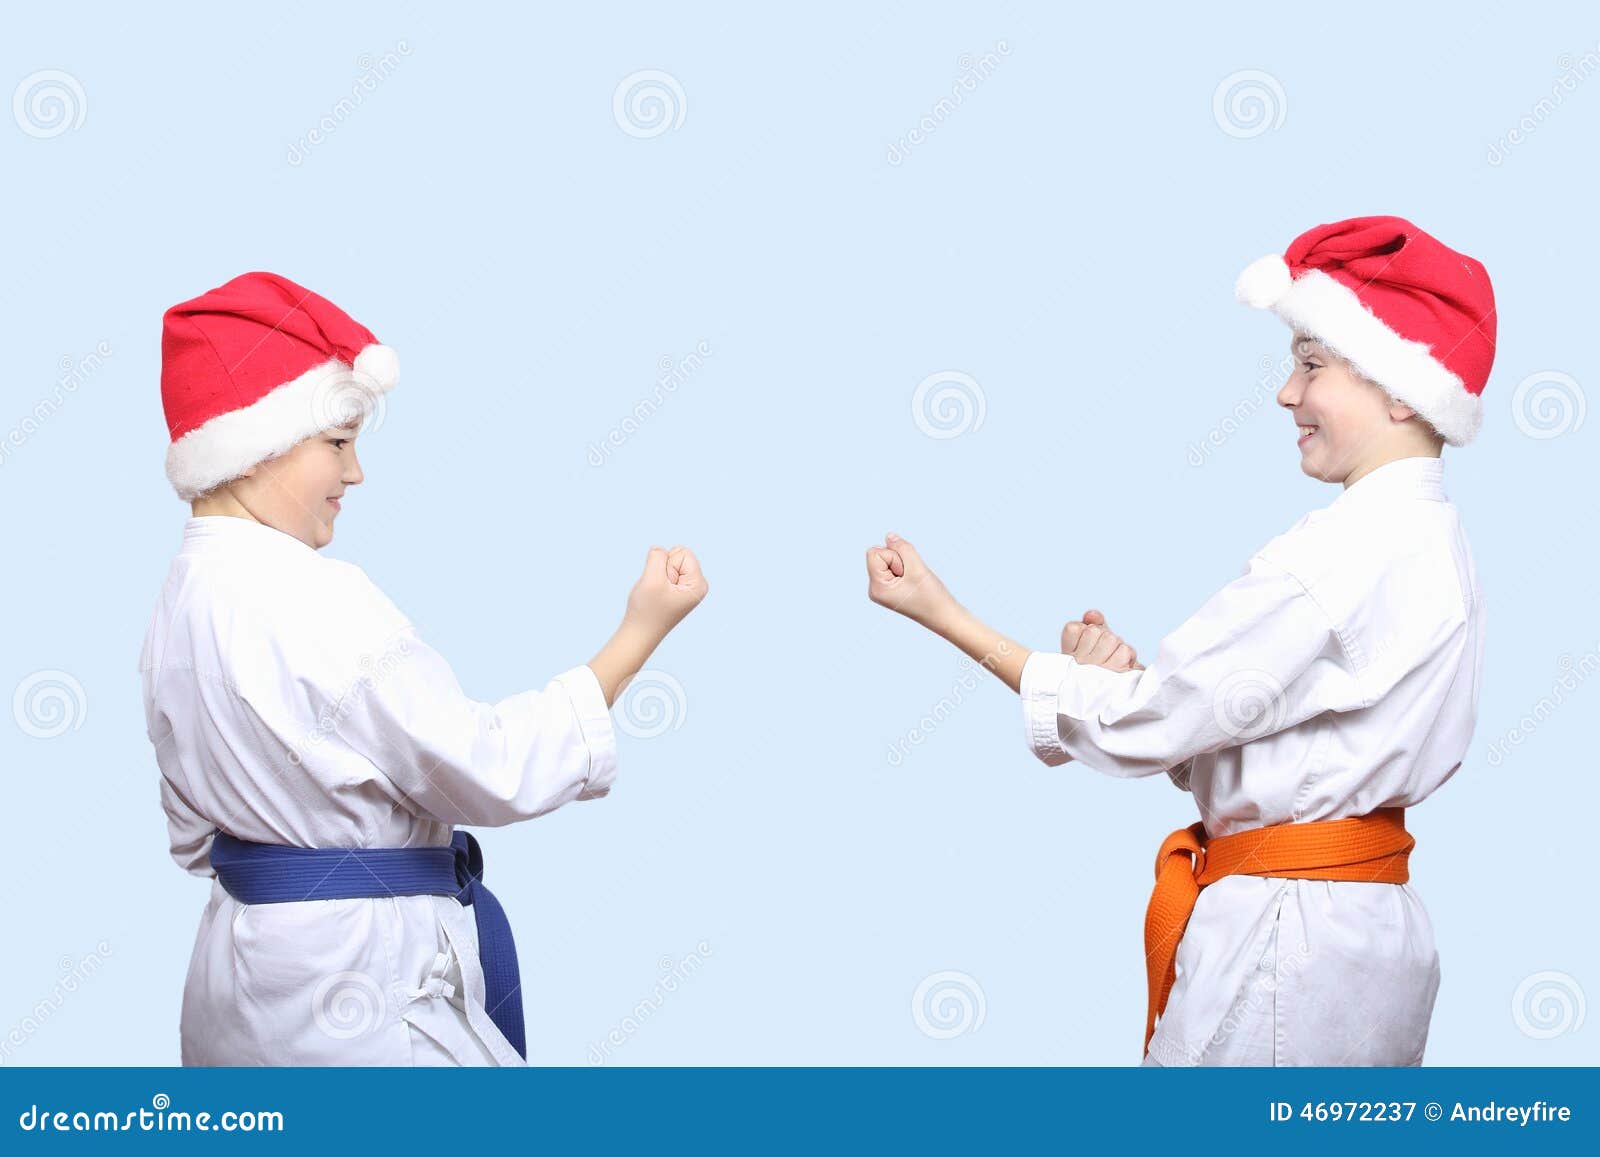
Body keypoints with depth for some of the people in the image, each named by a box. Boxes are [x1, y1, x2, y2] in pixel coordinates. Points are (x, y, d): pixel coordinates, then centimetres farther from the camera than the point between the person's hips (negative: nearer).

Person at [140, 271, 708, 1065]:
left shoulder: (178, 601, 8)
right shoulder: (314, 602, -22)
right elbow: (494, 770, -19)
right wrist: (640, 633, -16)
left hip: (244, 966, 10)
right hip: (352, 984, -10)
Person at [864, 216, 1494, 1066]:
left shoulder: (1348, 552, -19)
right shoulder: (1430, 540, 11)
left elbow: (1140, 726, -15)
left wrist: (944, 615, -10)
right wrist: (1130, 673, -7)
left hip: (1280, 939, -10)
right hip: (1370, 928, 10)